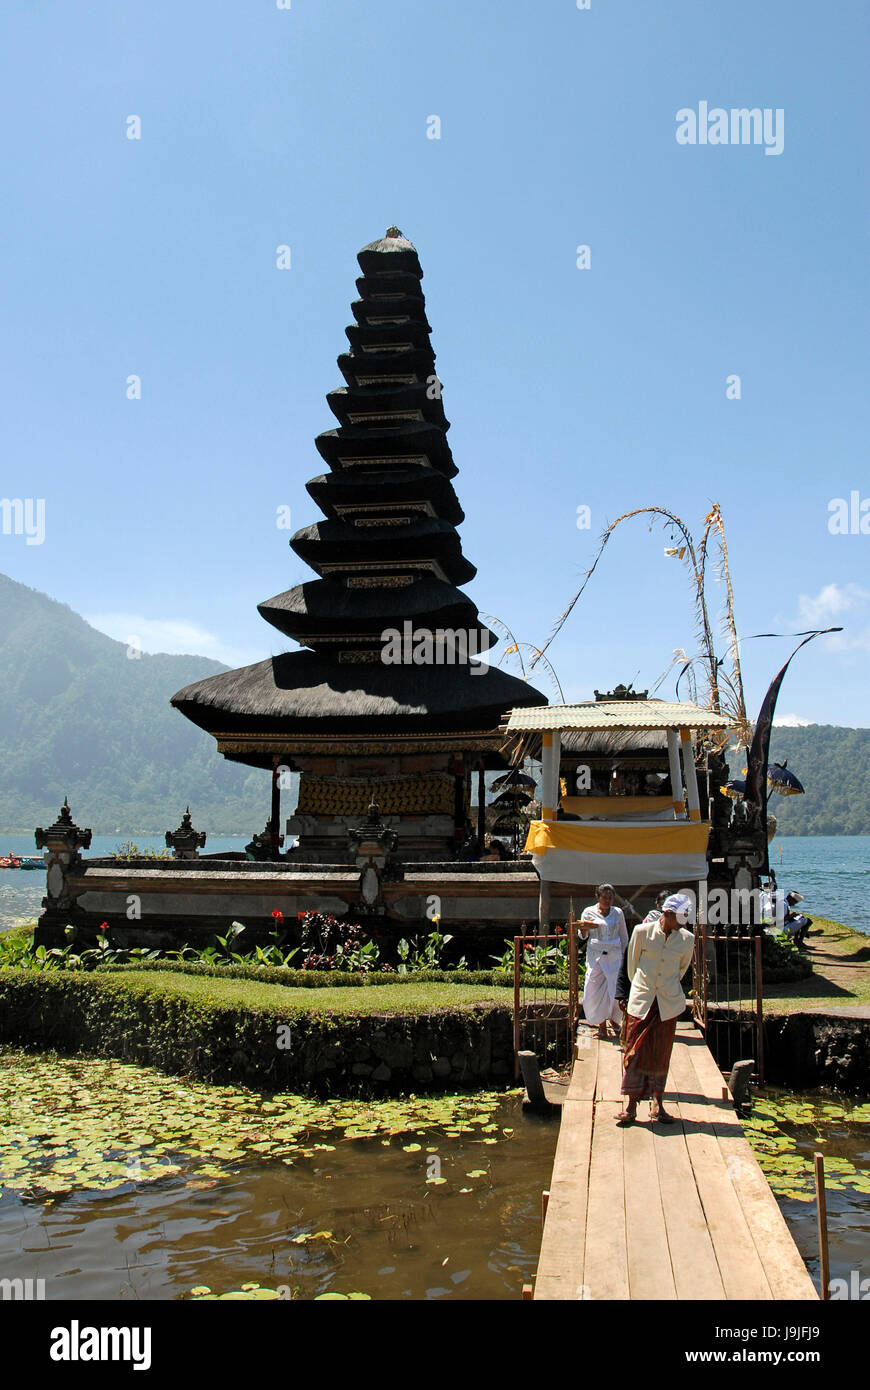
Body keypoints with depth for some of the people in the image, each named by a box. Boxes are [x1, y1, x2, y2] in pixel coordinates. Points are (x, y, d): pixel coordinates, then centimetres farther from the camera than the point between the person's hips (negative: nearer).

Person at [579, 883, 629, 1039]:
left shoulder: (618, 912, 8)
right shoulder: (588, 912, 2)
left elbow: (624, 935, 16)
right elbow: (584, 936, 5)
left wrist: (624, 953, 13)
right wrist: (583, 929, -16)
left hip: (614, 956, 1)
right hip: (595, 955, -1)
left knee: (614, 989, -4)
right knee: (596, 990, -5)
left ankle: (614, 1020, 17)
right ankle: (601, 1023, 7)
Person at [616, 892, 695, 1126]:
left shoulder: (687, 939, -1)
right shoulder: (642, 931, -6)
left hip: (668, 1004, 2)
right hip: (641, 1001, -1)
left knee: (661, 1054, 7)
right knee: (636, 1052, -1)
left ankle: (657, 1104, 16)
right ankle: (631, 1105, 6)